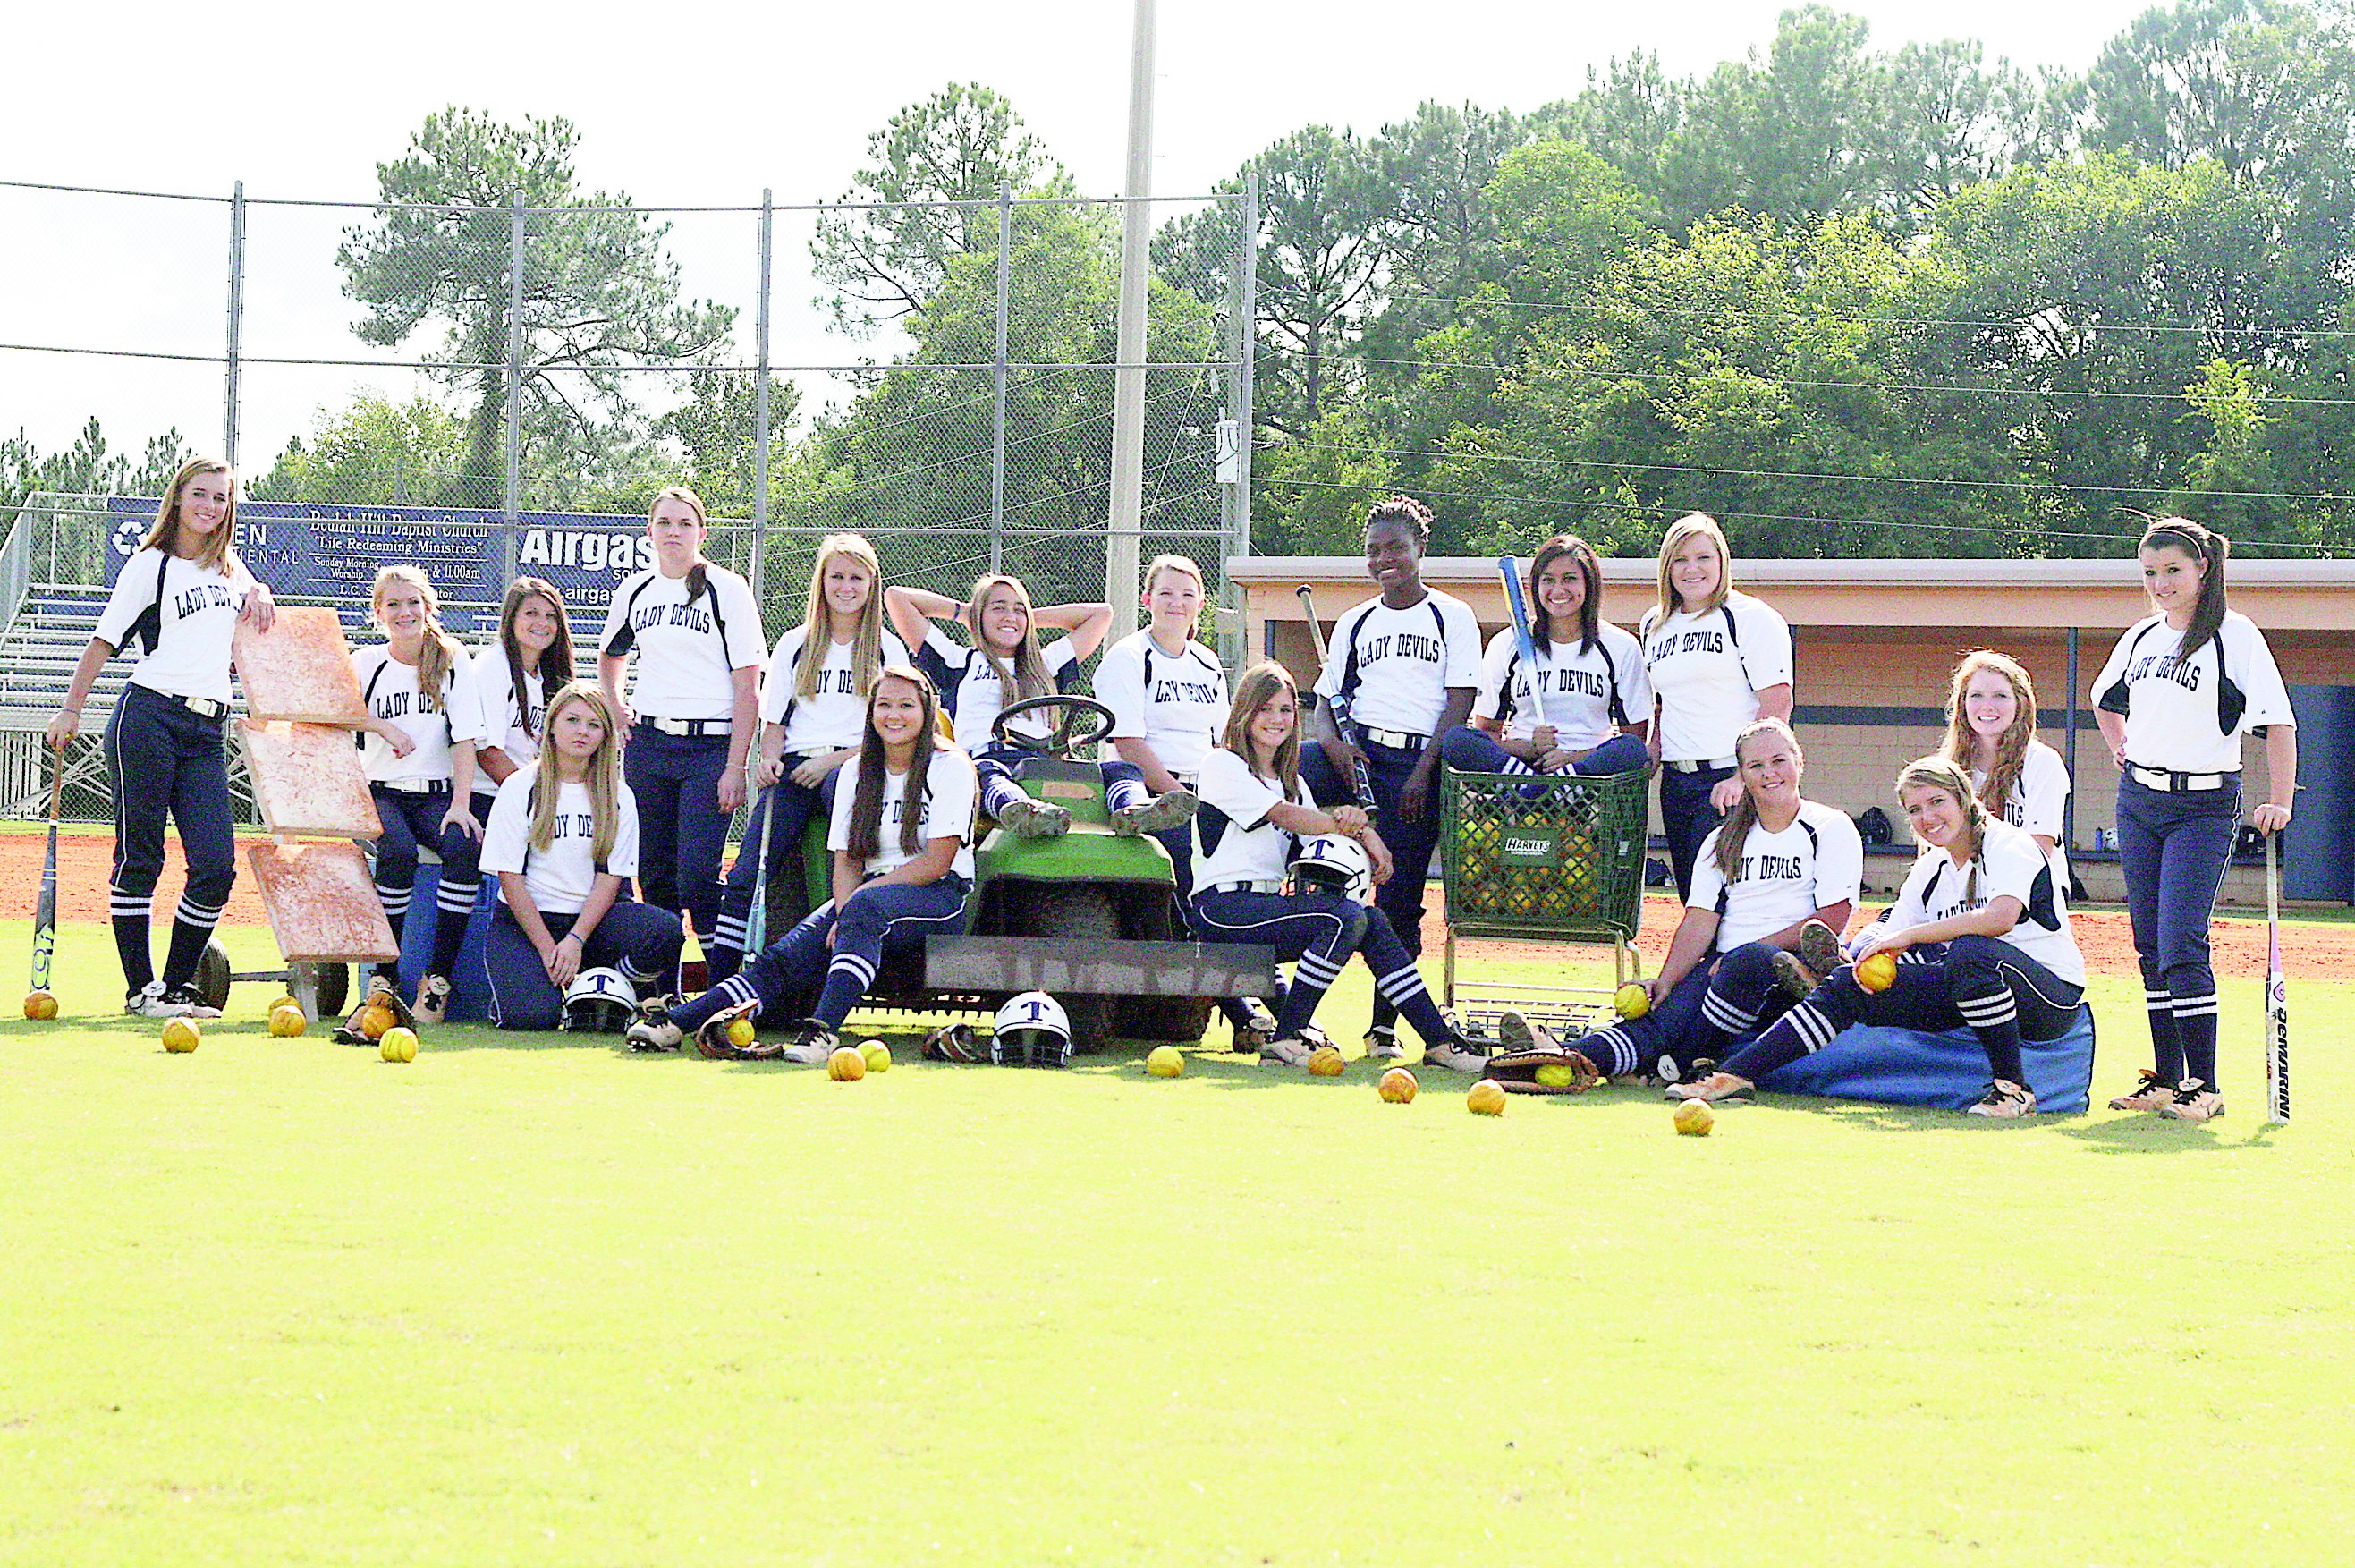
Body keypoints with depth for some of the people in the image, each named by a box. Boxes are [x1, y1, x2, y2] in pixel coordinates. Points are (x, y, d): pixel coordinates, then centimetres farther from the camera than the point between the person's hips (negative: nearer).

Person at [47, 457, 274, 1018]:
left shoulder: (231, 567, 18)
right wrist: (70, 711, -4)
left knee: (216, 866, -6)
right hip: (148, 719, -5)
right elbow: (104, 640, 2)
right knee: (139, 858, -3)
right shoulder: (151, 565, 3)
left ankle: (177, 987, 3)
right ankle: (140, 988, 2)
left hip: (206, 736, 5)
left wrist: (258, 594, 16)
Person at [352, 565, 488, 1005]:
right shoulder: (365, 663, 8)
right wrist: (385, 727, -16)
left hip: (437, 791, 1)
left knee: (464, 846, -31)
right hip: (381, 790, -1)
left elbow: (465, 738, -2)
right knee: (399, 850, -33)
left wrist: (461, 804, -14)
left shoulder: (452, 661, 7)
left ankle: (437, 976, -24)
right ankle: (385, 975, -24)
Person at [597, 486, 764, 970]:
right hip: (647, 744, 5)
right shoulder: (635, 591, 12)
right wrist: (615, 709, 15)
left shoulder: (728, 590, -3)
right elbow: (609, 655, 33)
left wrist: (736, 767, -13)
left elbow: (748, 689, -6)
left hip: (710, 747, -5)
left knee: (696, 875, -14)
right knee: (654, 872, 6)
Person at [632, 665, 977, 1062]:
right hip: (873, 890, 5)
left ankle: (821, 1030, -52)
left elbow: (936, 863, -11)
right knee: (788, 955, -18)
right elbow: (846, 862, 8)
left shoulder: (950, 767, -4)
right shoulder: (858, 772, 13)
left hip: (940, 897, -5)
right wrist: (846, 915, -14)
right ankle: (676, 1021, -31)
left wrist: (856, 903, -14)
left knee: (864, 907, -38)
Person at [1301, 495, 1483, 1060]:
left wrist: (1423, 772, -9)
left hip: (1417, 760, -3)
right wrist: (1332, 741, -6)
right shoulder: (1354, 623, 20)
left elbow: (1460, 701, 1)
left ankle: (1384, 1024, 1)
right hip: (1355, 749, 3)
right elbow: (1326, 700, 18)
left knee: (1400, 898, -7)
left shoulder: (1452, 617, 9)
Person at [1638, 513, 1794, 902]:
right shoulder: (1654, 625, 18)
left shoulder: (1752, 618, -3)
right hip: (1676, 779, 7)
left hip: (1731, 779, -7)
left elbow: (1776, 707, -10)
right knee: (1689, 895, 5)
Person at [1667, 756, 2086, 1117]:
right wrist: (1871, 953, -18)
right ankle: (1737, 1074, -9)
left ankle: (2012, 1089, -28)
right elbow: (1893, 932, 8)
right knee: (1850, 985, -5)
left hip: (2051, 997, -7)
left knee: (1970, 952, -38)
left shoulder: (2008, 845, -12)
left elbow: (2001, 917, -31)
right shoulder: (1931, 867, 12)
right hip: (1964, 991, 7)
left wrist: (1910, 936, -26)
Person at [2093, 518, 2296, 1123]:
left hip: (2204, 806, -6)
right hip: (2138, 799, 6)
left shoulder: (2235, 636, -8)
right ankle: (2167, 1078, 12)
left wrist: (2279, 801, -18)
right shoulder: (2141, 637, 11)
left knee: (2182, 947, -15)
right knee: (2151, 947, 6)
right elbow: (2105, 700, 31)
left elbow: (2278, 721, -11)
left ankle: (2204, 1085, -11)